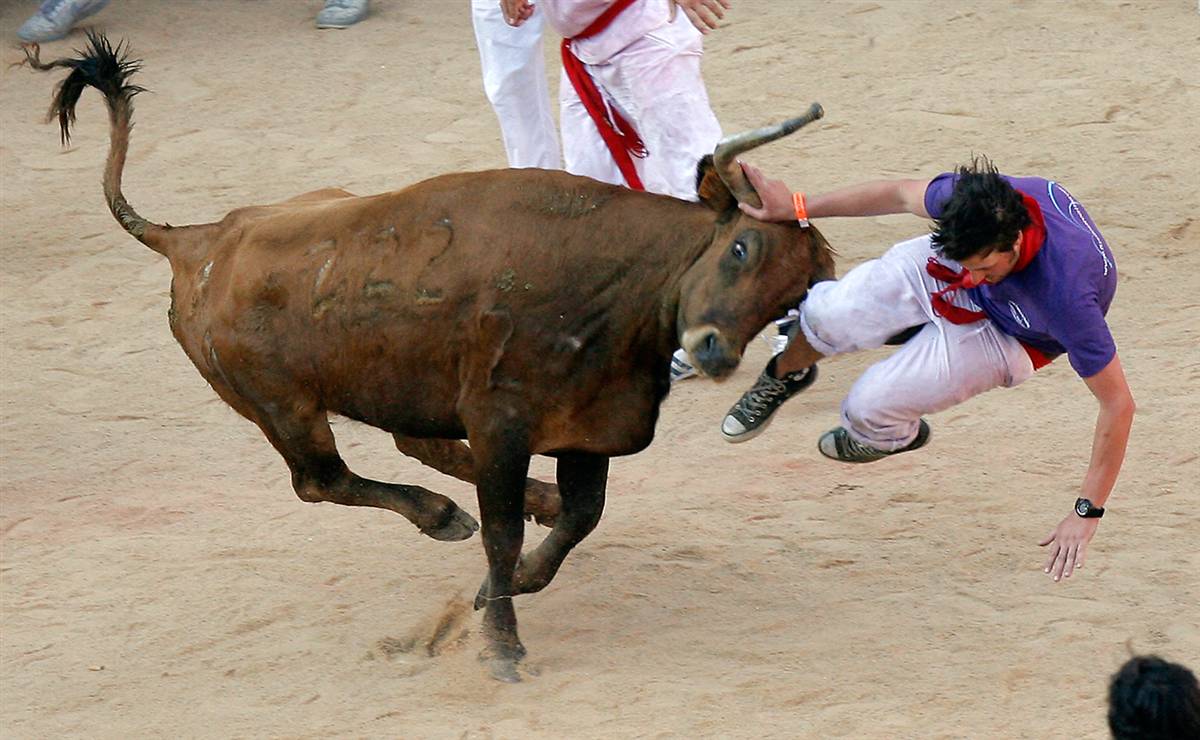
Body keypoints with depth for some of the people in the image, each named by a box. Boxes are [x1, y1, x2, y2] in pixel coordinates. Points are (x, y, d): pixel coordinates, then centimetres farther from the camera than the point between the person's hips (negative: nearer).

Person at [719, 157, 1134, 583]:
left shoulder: (1068, 296, -45)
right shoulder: (973, 198, -34)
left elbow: (1118, 406, -36)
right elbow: (901, 195, -10)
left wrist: (1087, 514, -33)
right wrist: (798, 208, -3)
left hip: (1005, 336, -3)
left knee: (869, 410, -14)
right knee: (831, 317, -15)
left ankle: (900, 436, 28)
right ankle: (783, 377, 24)